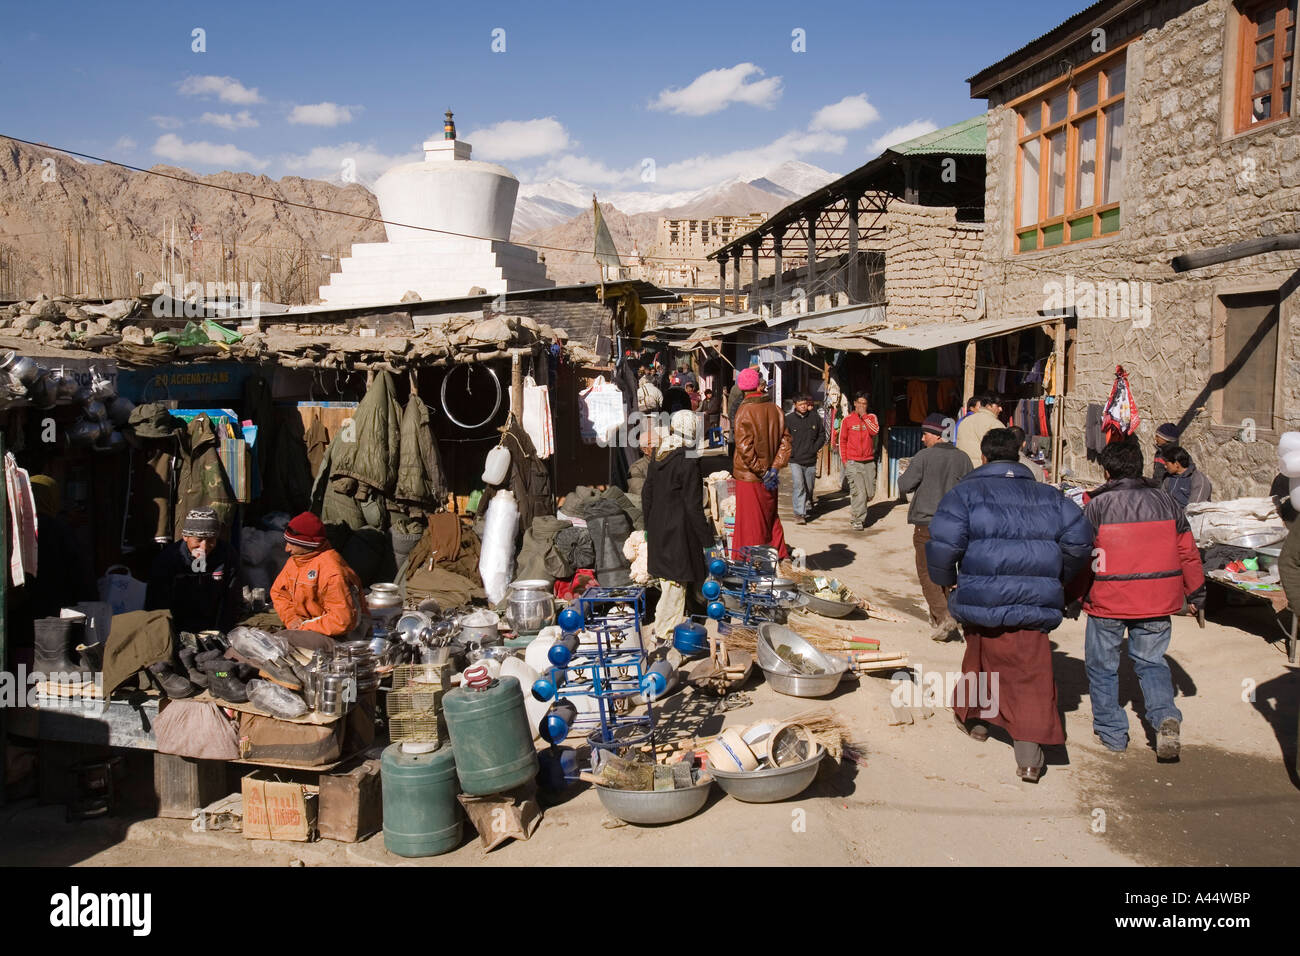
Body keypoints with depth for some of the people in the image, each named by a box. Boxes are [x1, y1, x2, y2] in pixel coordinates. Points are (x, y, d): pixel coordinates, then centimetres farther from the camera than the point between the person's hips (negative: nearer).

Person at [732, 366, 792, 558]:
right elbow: (785, 440, 0)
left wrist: (760, 470, -14)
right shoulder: (775, 409, 1)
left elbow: (744, 447, -20)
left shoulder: (744, 411, -15)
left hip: (749, 476, -5)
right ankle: (778, 556, 26)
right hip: (769, 476, 5)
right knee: (770, 518, 19)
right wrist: (774, 467, -3)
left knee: (750, 522, 4)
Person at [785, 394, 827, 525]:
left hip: (811, 460, 3)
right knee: (798, 486, -16)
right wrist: (790, 451, -9)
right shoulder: (789, 419, -5)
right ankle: (799, 513, -14)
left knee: (809, 488, 15)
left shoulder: (815, 417, 2)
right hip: (796, 461, -3)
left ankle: (807, 509, 36)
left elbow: (822, 435, 11)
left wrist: (815, 448, 0)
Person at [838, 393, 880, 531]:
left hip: (869, 462, 3)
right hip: (853, 462, -3)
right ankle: (857, 521, -2)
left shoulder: (871, 417, 8)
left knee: (869, 493, 7)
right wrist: (844, 460, 2)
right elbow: (842, 441, 8)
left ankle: (858, 513, 29)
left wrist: (864, 415, -11)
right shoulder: (847, 419, 3)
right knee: (859, 492, -11)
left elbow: (875, 431, -12)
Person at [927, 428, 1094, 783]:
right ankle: (1030, 755, -6)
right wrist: (1056, 577, 20)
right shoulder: (1048, 496, 10)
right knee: (1031, 674, 2)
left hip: (982, 600, -1)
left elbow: (944, 542, -14)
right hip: (1034, 603, 2)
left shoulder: (966, 492, -3)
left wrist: (944, 579, 4)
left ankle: (974, 716, 40)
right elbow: (1079, 537, 7)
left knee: (980, 657, 22)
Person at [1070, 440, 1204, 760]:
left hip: (1108, 600, -3)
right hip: (1157, 600, 4)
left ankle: (1112, 731, 17)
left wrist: (1075, 593, 10)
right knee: (1151, 662, 17)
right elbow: (1187, 552, 11)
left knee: (1102, 666, 12)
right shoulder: (1165, 500, 5)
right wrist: (1195, 595, 21)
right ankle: (1165, 715, -6)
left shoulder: (1097, 505, -7)